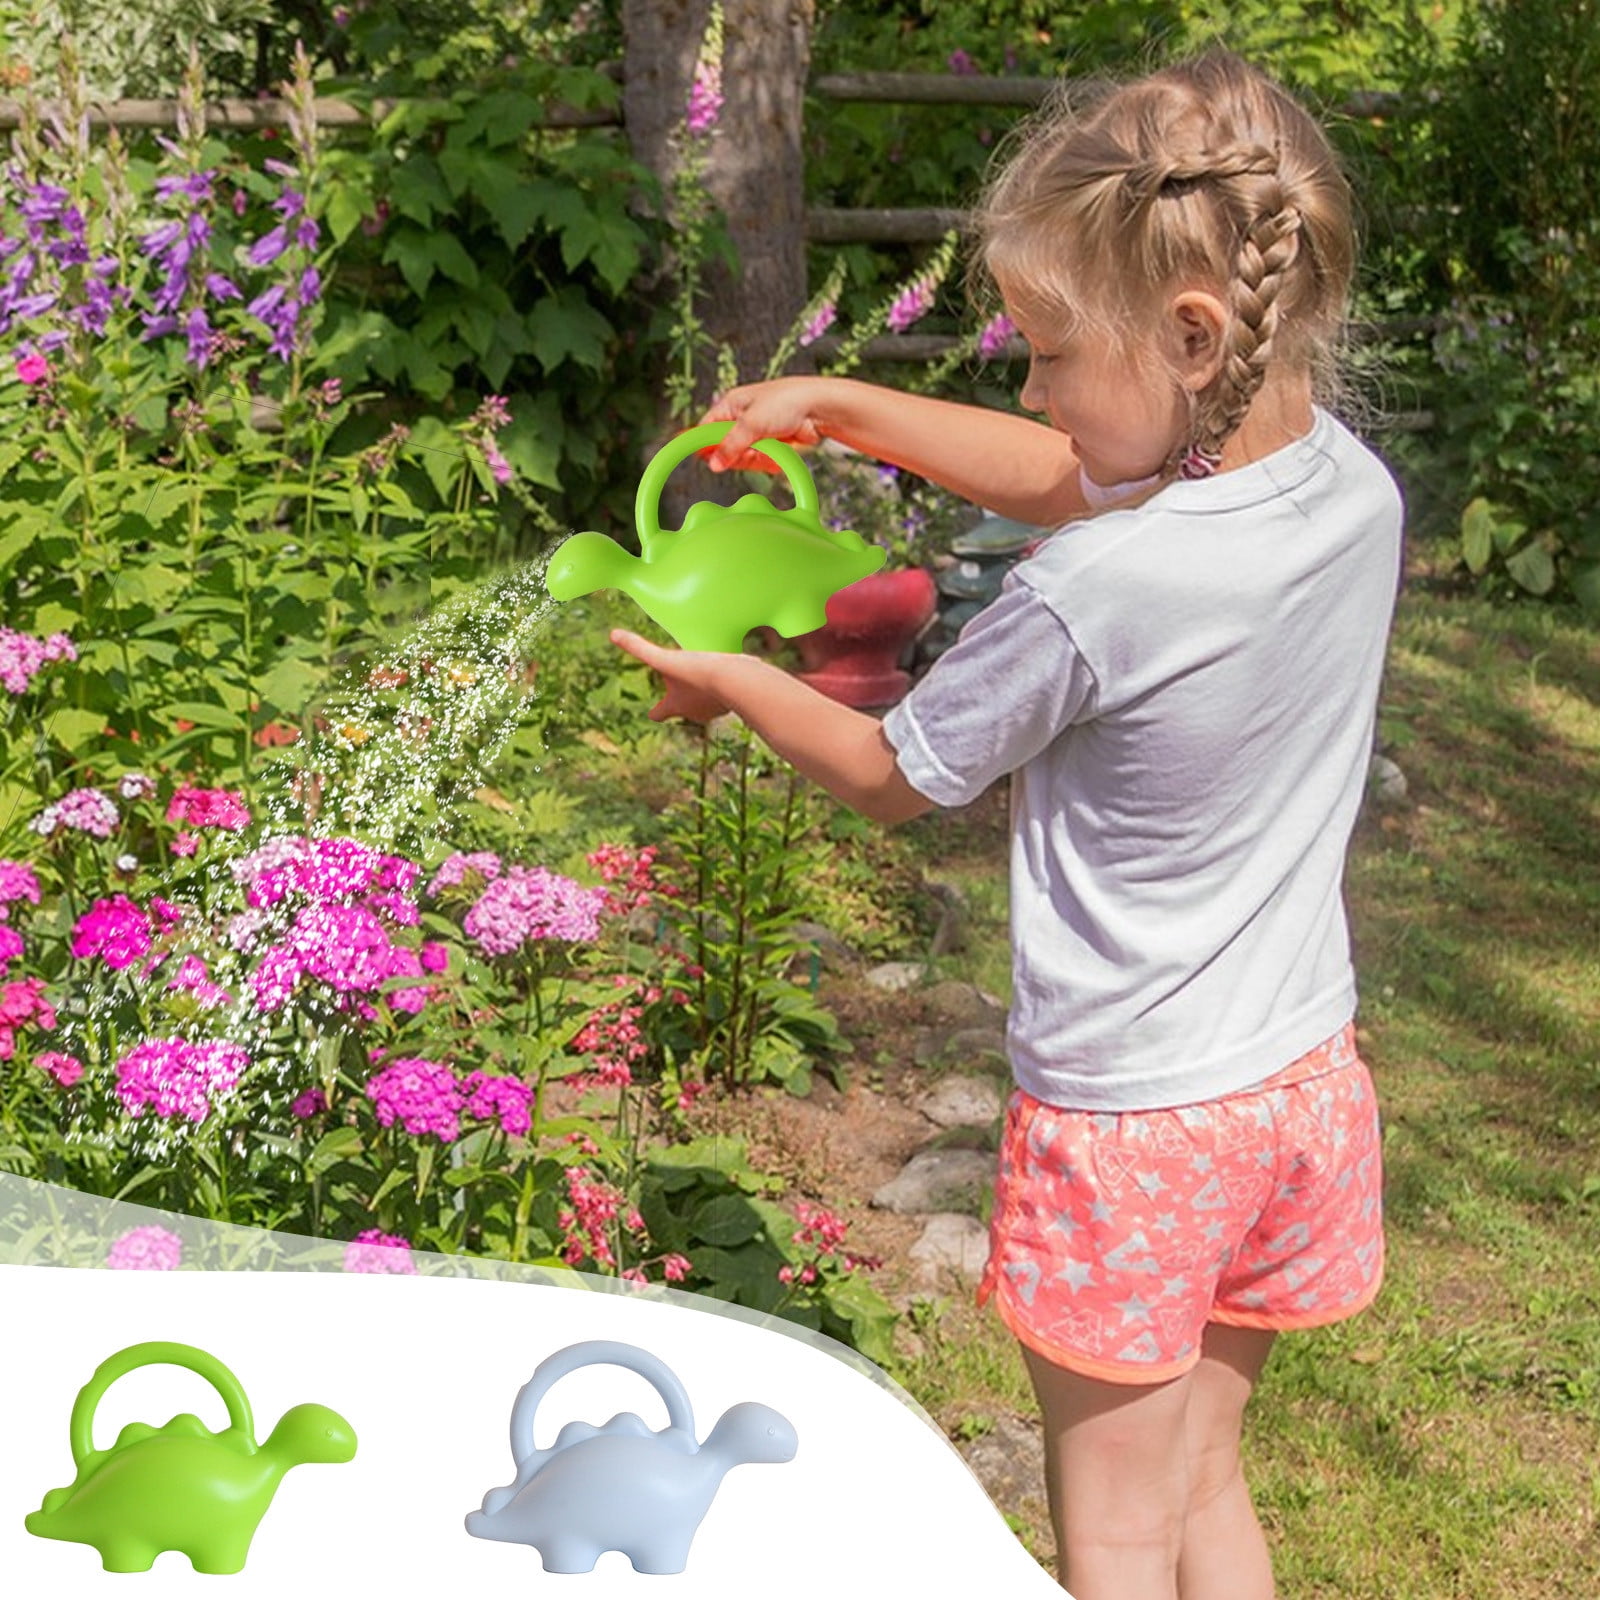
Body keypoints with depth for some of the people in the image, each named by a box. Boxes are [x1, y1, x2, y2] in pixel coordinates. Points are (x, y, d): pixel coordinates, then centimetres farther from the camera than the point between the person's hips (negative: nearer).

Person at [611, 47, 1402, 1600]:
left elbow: (887, 774, -9)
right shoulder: (1355, 492, -8)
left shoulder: (1084, 602, -28)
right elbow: (1077, 483, 9)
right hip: (1300, 1081, 7)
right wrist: (842, 405, 10)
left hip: (1130, 1121, -7)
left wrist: (731, 684, 9)